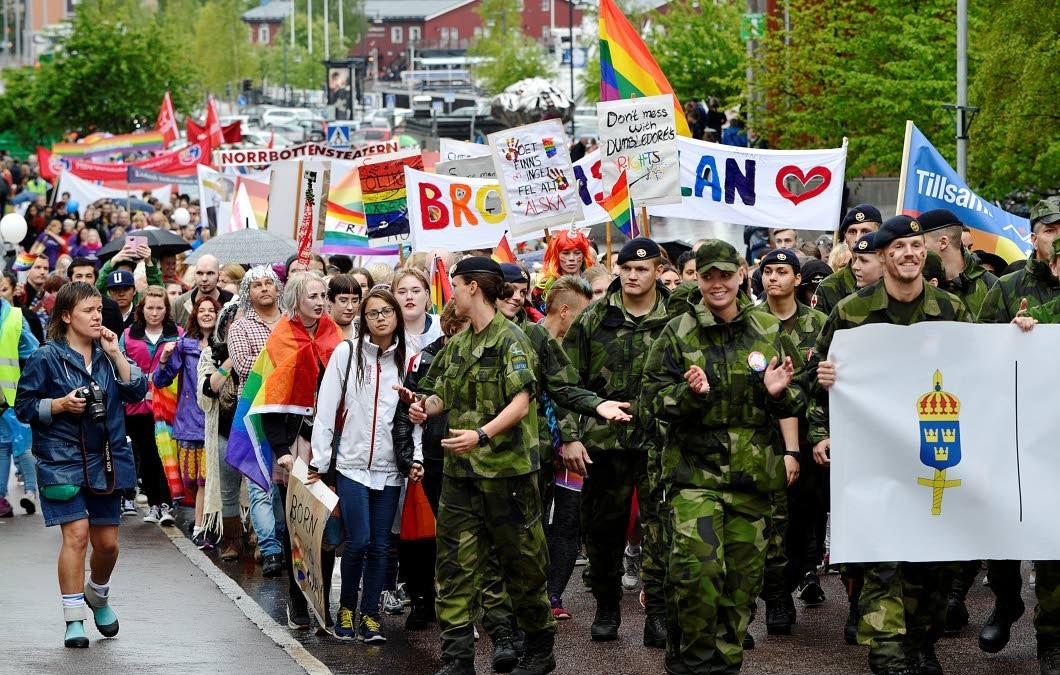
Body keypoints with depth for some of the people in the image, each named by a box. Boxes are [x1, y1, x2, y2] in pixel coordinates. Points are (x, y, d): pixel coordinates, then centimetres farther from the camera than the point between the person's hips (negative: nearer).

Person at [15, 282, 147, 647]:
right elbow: (24, 406, -3)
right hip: (63, 460, -5)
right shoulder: (46, 358, -4)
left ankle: (98, 595, 38)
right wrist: (61, 404, -17)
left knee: (107, 541, 8)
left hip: (106, 459, 5)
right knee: (76, 533, -16)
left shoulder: (107, 354, 9)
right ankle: (73, 620, -10)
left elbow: (137, 391, 0)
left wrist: (115, 354, -8)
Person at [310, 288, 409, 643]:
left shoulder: (406, 361, 7)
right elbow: (326, 409, -2)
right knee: (358, 540, -11)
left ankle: (370, 615, 14)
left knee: (380, 544, 3)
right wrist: (319, 461, -5)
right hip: (352, 463, -3)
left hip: (389, 468, 3)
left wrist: (414, 459, -3)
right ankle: (346, 608, 9)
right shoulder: (346, 353, -2)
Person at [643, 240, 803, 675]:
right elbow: (654, 395, 2)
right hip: (694, 467, -3)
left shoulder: (770, 331, 9)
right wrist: (690, 393, -18)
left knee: (745, 569, 5)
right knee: (697, 565, -17)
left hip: (753, 470, 3)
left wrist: (791, 450, -2)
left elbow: (793, 397, 15)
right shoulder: (677, 334, 3)